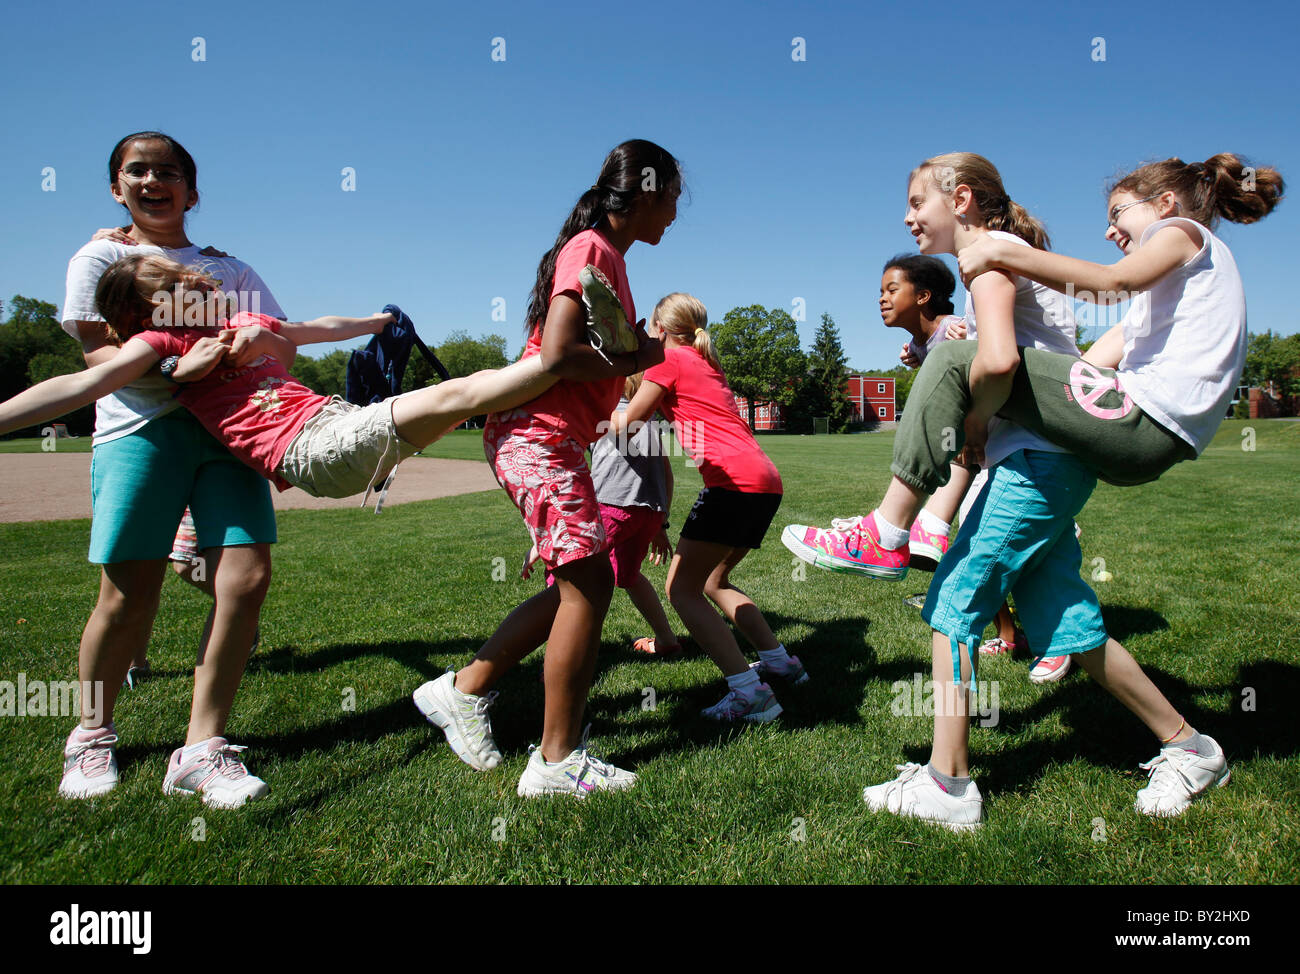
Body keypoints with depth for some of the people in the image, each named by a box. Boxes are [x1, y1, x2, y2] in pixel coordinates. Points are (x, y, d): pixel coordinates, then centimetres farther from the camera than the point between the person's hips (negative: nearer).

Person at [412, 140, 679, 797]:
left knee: (576, 584, 12)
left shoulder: (605, 255, 20)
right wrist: (634, 362, -10)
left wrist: (634, 350, 0)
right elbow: (557, 355, -23)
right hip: (539, 434, -10)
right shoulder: (592, 249, -11)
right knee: (587, 584, -7)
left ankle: (463, 691, 21)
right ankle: (558, 762, 4)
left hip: (552, 438, 10)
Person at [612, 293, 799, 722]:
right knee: (713, 580, 23)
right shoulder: (707, 363, 26)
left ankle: (749, 691, -15)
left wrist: (614, 414, 25)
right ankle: (779, 660, 23)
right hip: (767, 482, 9)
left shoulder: (668, 359, 2)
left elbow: (625, 425, 6)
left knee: (682, 588, -5)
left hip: (735, 481, -9)